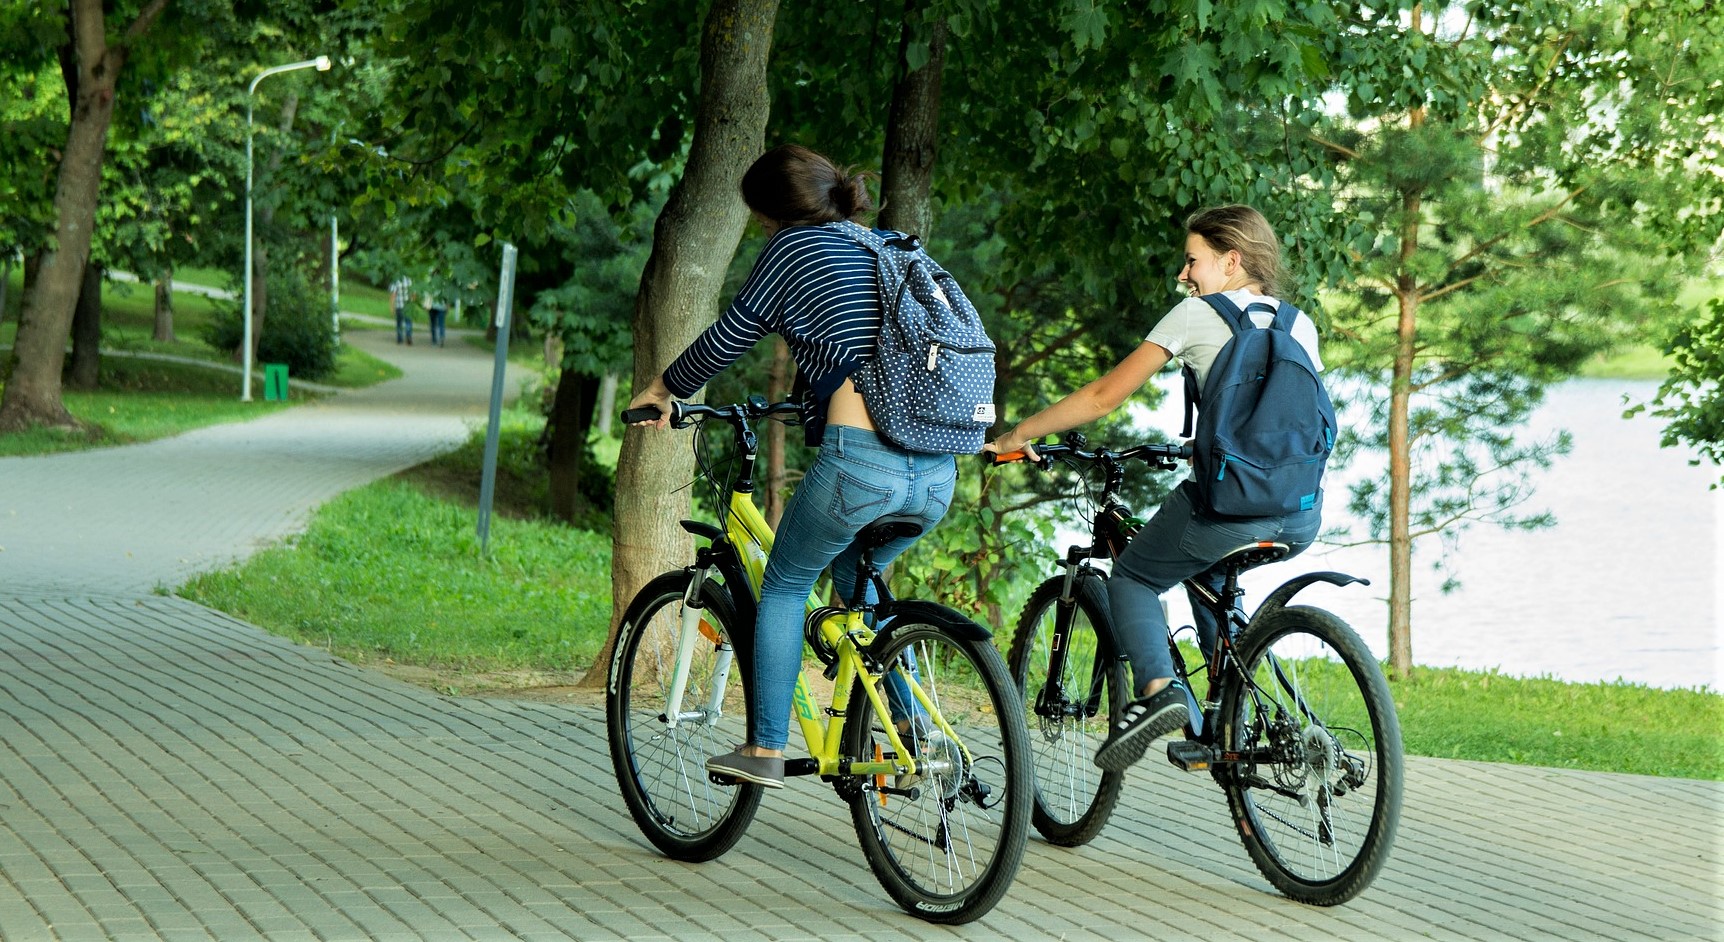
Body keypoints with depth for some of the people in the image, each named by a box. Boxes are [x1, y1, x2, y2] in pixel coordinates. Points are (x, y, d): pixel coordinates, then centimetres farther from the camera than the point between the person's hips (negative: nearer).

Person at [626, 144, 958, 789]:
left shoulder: (795, 248, 4)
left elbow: (728, 337, 9)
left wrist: (664, 389, 25)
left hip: (860, 463, -7)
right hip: (938, 472, 7)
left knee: (784, 588, 14)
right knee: (853, 572, 30)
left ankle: (765, 752, 11)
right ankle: (911, 725, 23)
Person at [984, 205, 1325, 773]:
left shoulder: (1200, 313, 5)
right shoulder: (1301, 324, 21)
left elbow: (1106, 396, 4)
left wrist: (1021, 435, 13)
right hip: (1305, 514, 6)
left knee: (1132, 579, 14)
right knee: (1210, 575, 33)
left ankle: (1157, 689, -13)